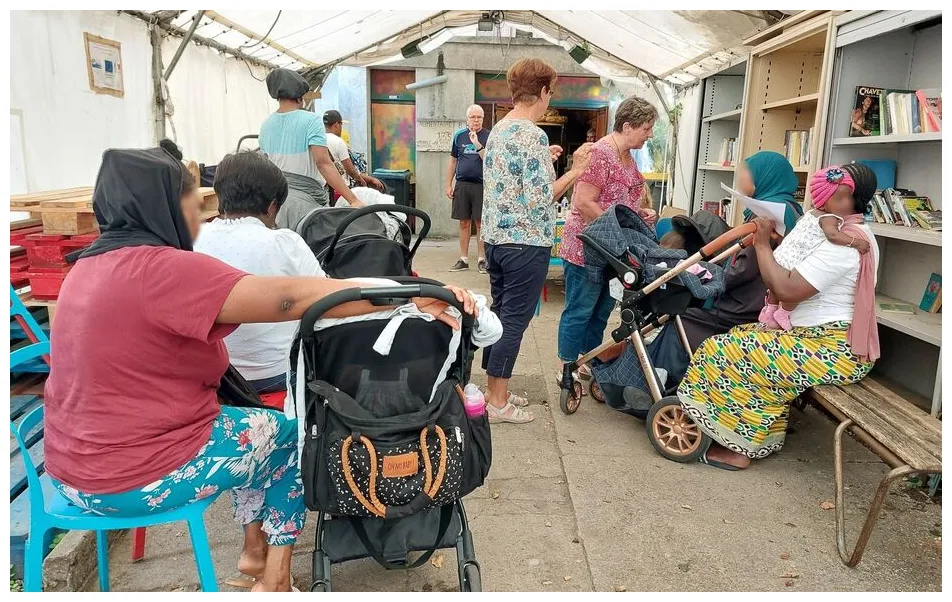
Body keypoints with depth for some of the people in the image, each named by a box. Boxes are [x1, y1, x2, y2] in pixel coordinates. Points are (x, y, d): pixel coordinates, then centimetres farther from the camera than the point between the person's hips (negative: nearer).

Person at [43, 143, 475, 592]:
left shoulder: (91, 264, 5)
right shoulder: (162, 269, -24)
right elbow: (296, 297, -32)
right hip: (137, 478, -9)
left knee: (254, 427, 23)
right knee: (290, 434, 13)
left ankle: (255, 550, 31)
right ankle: (275, 581, 24)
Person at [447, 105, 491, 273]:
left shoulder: (488, 136, -1)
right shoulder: (459, 135, 8)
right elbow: (453, 161, 13)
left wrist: (478, 145, -20)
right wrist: (449, 184, 9)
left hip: (481, 185, -3)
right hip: (462, 184, 3)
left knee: (480, 223, 1)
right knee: (464, 223, 8)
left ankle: (481, 259, 10)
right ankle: (463, 259, 15)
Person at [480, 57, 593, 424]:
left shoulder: (497, 130, 11)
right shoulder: (533, 135, -16)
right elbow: (540, 198, -21)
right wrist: (575, 172, -10)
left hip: (496, 237, 9)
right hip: (526, 243, -9)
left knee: (499, 314, 16)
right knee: (514, 321, 0)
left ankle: (494, 390, 27)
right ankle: (498, 403, 9)